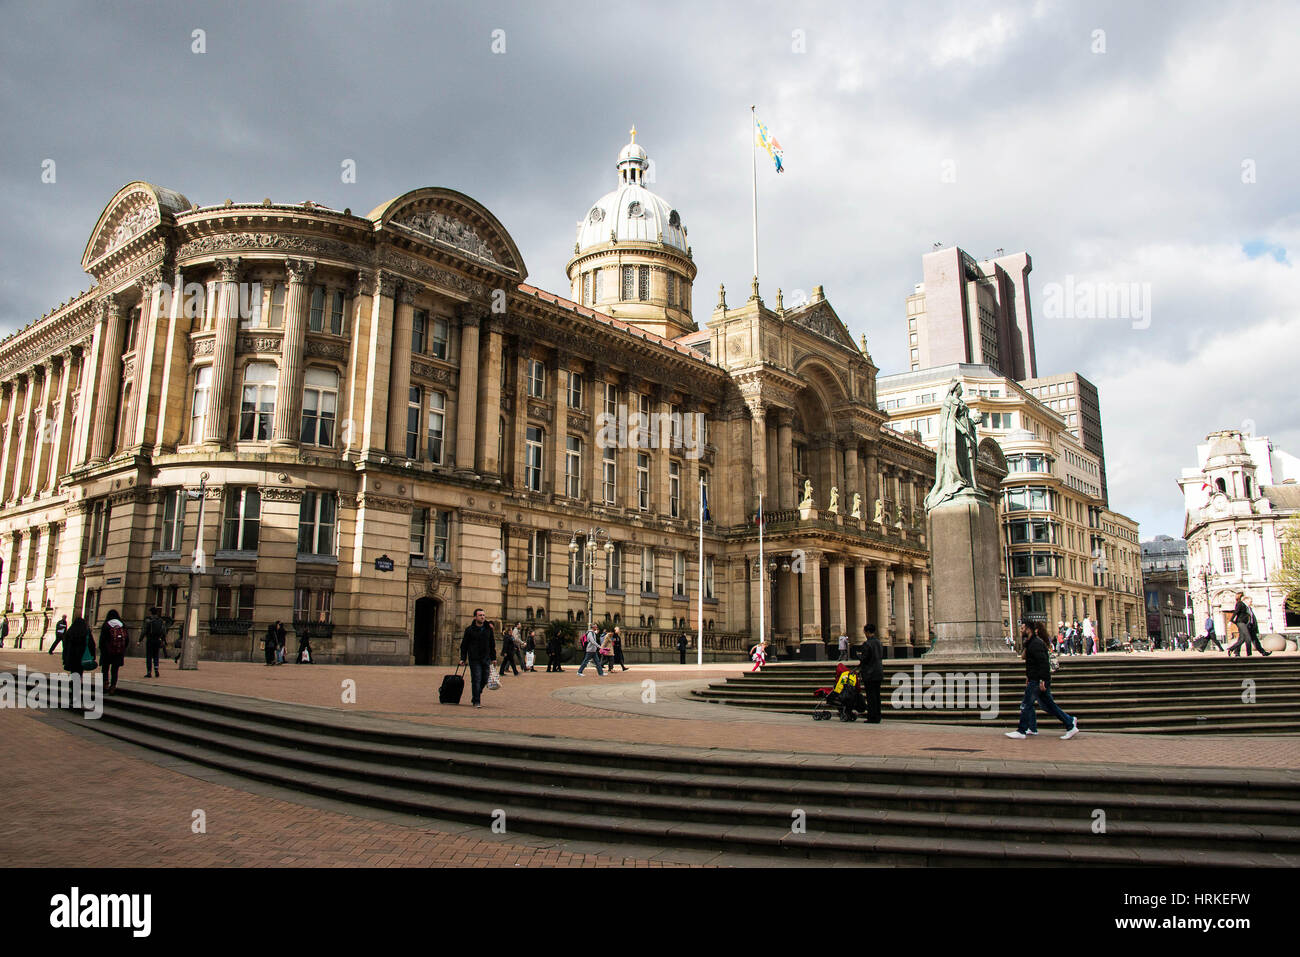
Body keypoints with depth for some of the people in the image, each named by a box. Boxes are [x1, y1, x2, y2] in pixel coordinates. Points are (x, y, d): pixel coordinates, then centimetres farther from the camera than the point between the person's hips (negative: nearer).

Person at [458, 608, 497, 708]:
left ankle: (476, 696, 29)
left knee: (484, 680, 7)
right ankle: (476, 701, 0)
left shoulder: (488, 628, 7)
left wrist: (493, 658, 11)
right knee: (476, 680, -7)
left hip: (486, 659, 4)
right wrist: (463, 658, -5)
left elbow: (492, 644, 13)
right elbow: (464, 645, 1)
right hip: (474, 659, -4)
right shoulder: (469, 630, -2)